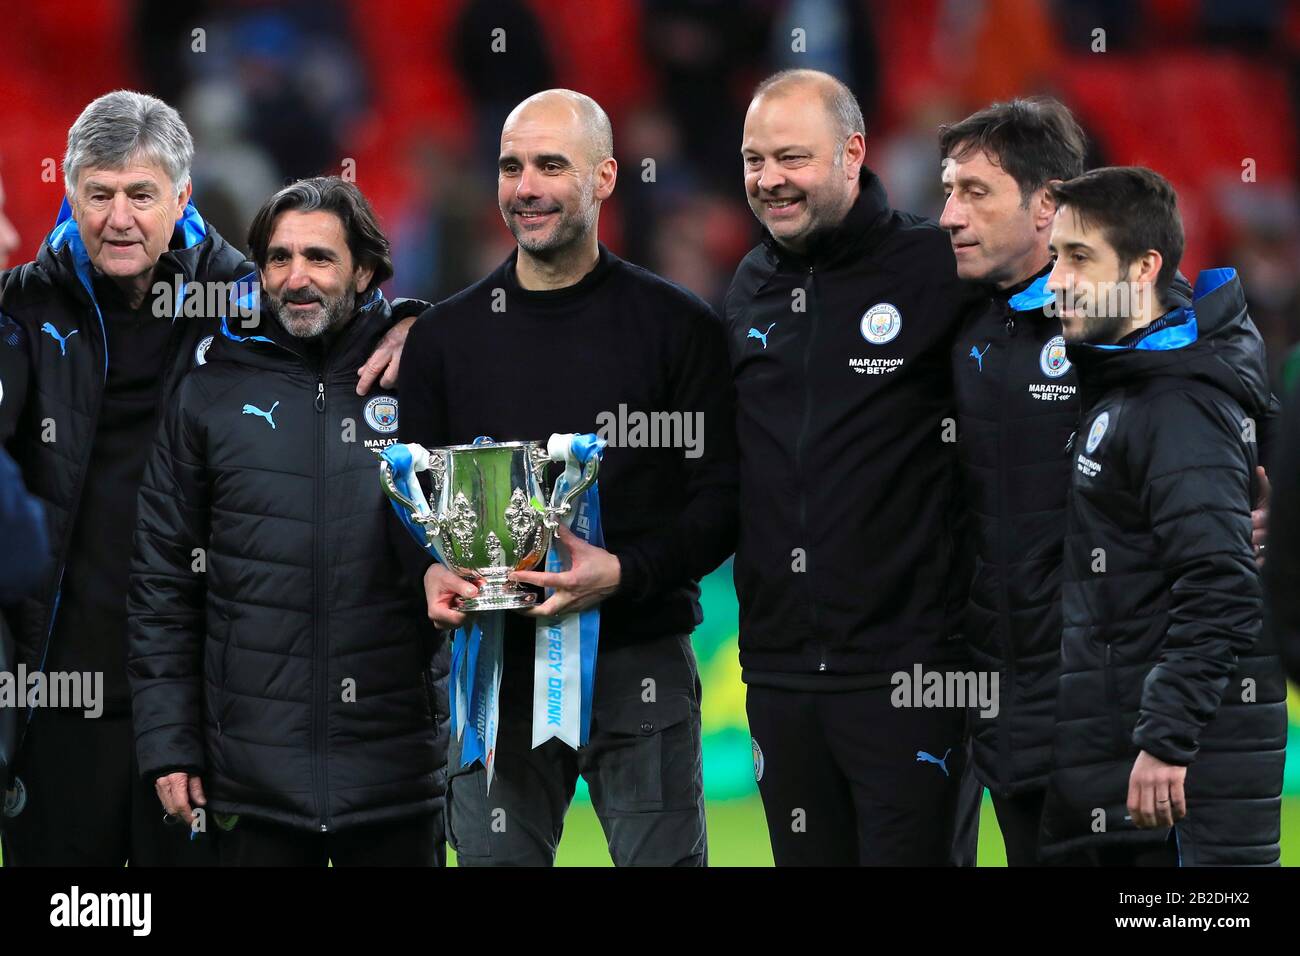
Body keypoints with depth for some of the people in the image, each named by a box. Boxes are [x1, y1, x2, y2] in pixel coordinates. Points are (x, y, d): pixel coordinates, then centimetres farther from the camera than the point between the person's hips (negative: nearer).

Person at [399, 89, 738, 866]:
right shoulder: (447, 337, 10)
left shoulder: (676, 326, 2)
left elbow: (723, 500, -2)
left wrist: (624, 572, -18)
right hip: (497, 662, 2)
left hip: (642, 663, -2)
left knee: (661, 857, -1)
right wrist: (431, 573, -11)